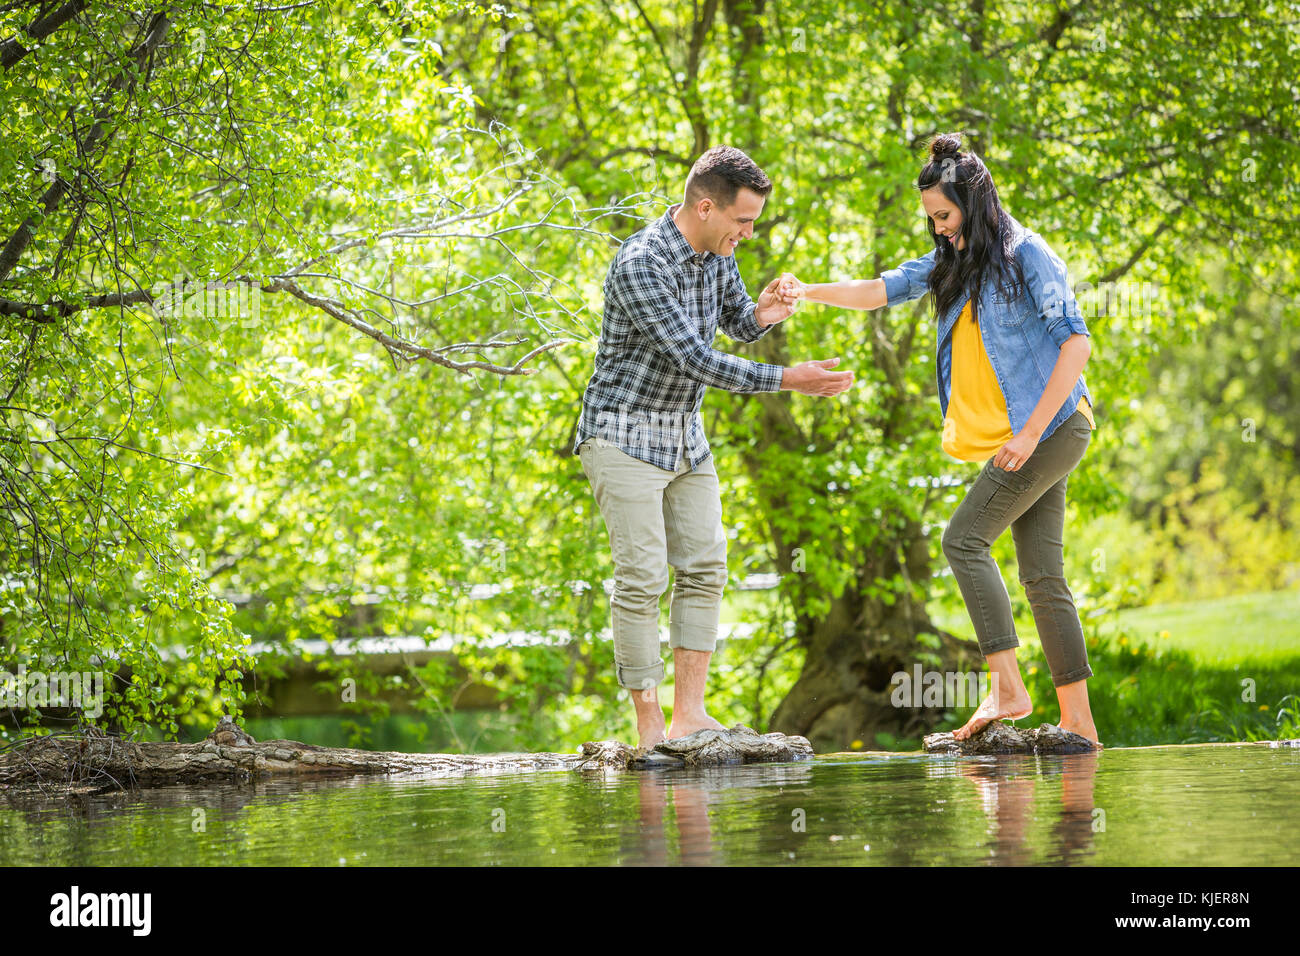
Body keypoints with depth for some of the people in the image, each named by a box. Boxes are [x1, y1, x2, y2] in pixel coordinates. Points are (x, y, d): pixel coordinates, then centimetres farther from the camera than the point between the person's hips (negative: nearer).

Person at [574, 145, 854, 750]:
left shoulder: (717, 252, 1)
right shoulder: (641, 265, -25)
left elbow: (737, 325, 16)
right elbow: (696, 360, -27)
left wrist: (762, 314, -9)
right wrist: (790, 380, -28)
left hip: (686, 434, 8)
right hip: (625, 433, -8)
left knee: (705, 568, 1)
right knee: (642, 578, -10)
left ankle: (689, 715, 2)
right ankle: (649, 728, -6)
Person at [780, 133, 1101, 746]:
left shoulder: (1024, 254, -10)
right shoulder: (955, 262, 15)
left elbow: (1076, 341, -16)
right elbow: (882, 290, 11)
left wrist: (1031, 432, -19)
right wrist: (807, 292, -6)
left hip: (1053, 426, -8)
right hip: (1018, 438, 8)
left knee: (964, 539, -14)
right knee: (1042, 576, 4)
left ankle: (1007, 688, -14)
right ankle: (1078, 721, 4)